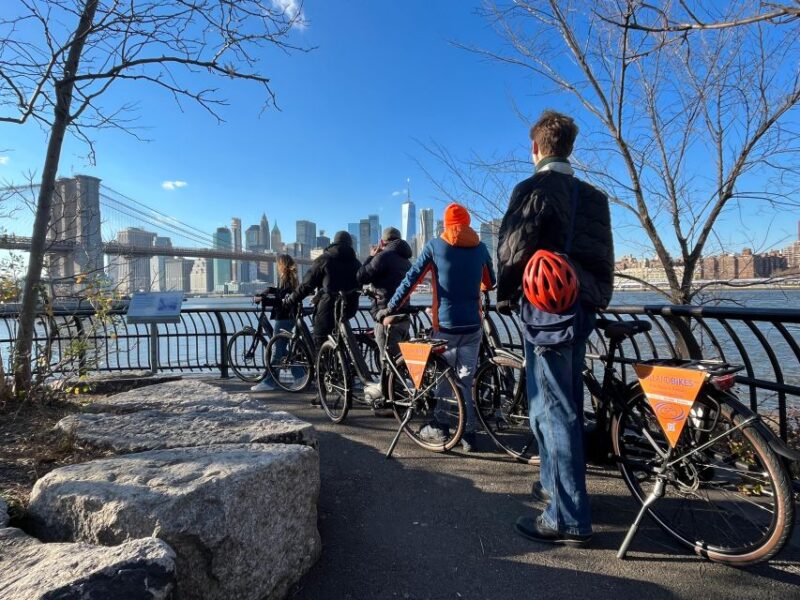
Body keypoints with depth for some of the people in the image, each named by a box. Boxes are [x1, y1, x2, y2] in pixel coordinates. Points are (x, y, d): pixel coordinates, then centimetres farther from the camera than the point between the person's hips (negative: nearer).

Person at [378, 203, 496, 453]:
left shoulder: (435, 245, -2)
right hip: (473, 325, 3)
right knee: (466, 380, 10)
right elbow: (490, 283, 18)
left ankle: (438, 427, 16)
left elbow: (410, 280, -4)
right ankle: (468, 434, 14)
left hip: (446, 325, -2)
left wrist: (389, 308, 4)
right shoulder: (480, 247, 6)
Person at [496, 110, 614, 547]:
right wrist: (593, 297, 20)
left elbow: (513, 249, -13)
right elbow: (601, 255, 14)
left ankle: (569, 519, 2)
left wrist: (504, 296, 1)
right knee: (565, 404, 17)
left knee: (552, 408, -5)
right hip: (583, 305, 9)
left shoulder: (533, 188, -8)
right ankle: (554, 485, 33)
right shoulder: (592, 196, 15)